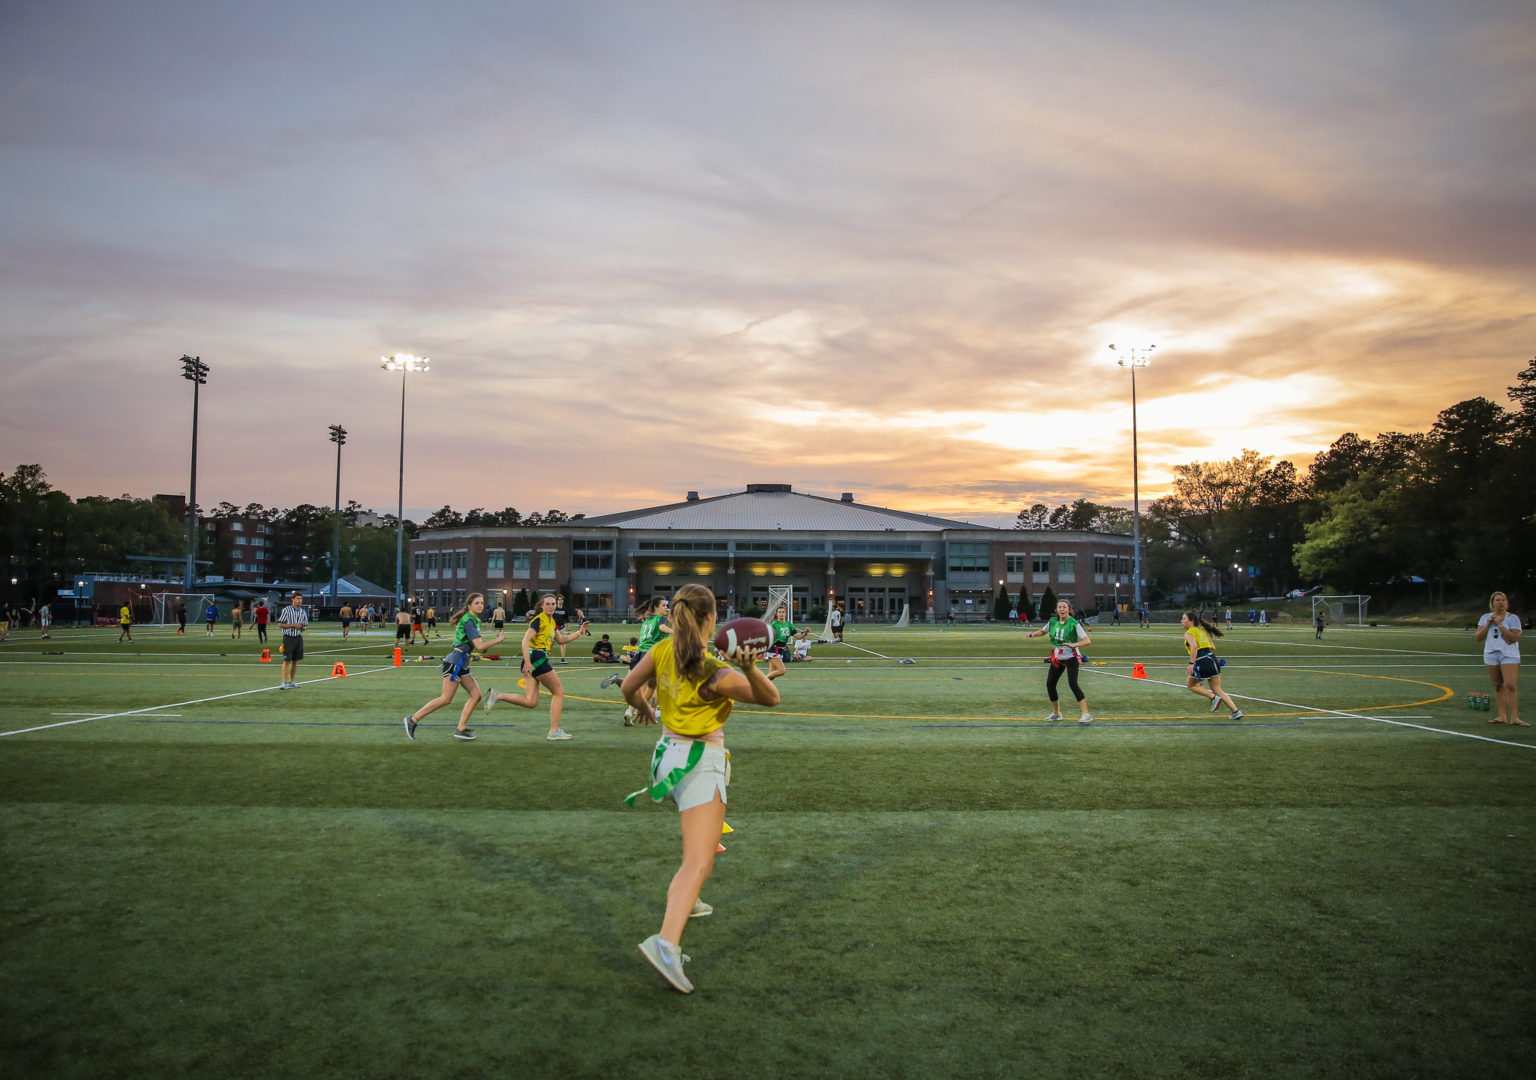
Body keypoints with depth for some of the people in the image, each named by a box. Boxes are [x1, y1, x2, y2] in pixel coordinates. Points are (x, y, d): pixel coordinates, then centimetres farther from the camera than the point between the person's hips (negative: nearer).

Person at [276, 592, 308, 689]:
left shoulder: (303, 612, 10)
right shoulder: (286, 610, -5)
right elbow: (280, 624, -6)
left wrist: (301, 627, -5)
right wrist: (293, 625, -15)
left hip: (298, 638, 5)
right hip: (288, 637, -5)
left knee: (295, 661, 8)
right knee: (287, 661, -8)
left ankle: (291, 682, 16)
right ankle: (284, 683, -7)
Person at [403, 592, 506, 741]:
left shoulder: (475, 620, 15)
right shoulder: (468, 621, -15)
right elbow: (479, 646, -21)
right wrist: (497, 640, -9)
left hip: (462, 664, 10)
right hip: (455, 662, -10)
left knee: (476, 694, 3)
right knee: (446, 699, -10)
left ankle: (461, 729, 5)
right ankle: (413, 719, -2)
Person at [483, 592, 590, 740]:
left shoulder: (551, 621, 19)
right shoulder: (539, 620, -9)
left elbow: (561, 639, 28)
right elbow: (525, 640, -18)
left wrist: (579, 633, 18)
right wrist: (527, 662, -27)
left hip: (532, 661, 9)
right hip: (536, 657, -9)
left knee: (530, 702, 4)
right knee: (559, 691, 2)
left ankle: (497, 695, -1)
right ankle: (554, 732, 7)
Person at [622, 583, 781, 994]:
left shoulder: (663, 650, -4)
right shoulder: (714, 673, -22)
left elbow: (629, 688, 10)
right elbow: (770, 698, -15)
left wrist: (645, 709, 30)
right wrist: (749, 667, -32)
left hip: (669, 750, 8)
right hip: (701, 762, -8)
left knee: (702, 837, 32)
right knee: (699, 862, -15)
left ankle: (684, 902, 47)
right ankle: (666, 943, -31)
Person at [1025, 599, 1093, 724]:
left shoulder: (1074, 624, -13)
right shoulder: (1053, 622, 3)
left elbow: (1087, 641, -18)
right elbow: (1043, 631, 21)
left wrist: (1074, 644, -34)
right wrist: (1033, 633, 1)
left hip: (1071, 657, -6)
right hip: (1057, 658, 6)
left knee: (1073, 684, -20)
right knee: (1050, 684, 3)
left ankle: (1086, 714, -15)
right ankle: (1056, 713, 22)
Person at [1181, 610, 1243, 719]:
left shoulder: (1189, 633, -4)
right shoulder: (1202, 630, 20)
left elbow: (1194, 646, -22)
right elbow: (1213, 647, 20)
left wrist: (1191, 663, -25)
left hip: (1202, 663, -7)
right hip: (1213, 660, 7)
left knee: (1190, 685, 16)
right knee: (1218, 690, 13)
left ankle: (1214, 698, 2)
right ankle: (1236, 711, 4)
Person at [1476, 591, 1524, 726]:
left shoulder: (1513, 618, -3)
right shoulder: (1485, 617, 9)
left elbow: (1514, 638, -13)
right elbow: (1478, 637, 5)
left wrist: (1500, 625, -16)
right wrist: (1488, 625, -8)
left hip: (1509, 655, -4)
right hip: (1491, 654, 4)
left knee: (1511, 686, -13)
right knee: (1498, 686, 8)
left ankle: (1514, 718, -12)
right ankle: (1502, 716, 13)